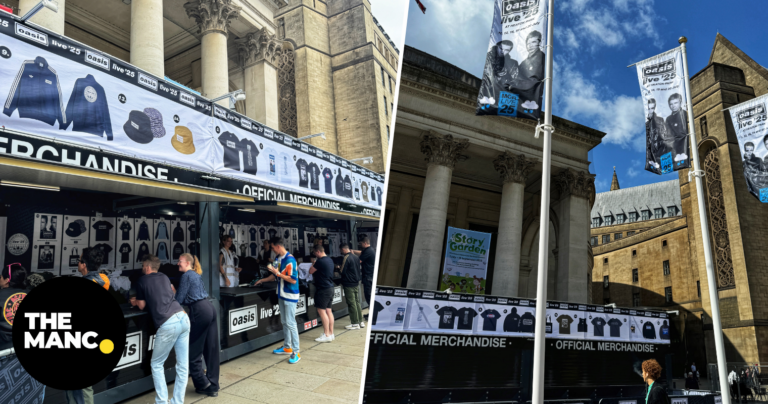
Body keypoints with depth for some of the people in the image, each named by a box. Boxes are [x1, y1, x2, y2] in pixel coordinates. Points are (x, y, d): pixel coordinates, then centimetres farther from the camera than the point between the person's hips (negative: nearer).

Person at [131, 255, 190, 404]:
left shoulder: (142, 281, 9)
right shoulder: (164, 277, 24)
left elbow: (142, 306, 17)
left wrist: (135, 301, 38)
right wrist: (139, 300, 45)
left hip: (168, 324, -5)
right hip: (183, 318, 6)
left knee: (156, 364, 13)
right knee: (183, 366, 9)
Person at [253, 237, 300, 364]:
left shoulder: (290, 260, -19)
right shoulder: (278, 258, 9)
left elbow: (293, 280, -24)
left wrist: (278, 273, -23)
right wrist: (262, 280, 29)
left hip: (290, 296, -9)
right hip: (281, 294, 9)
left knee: (290, 323, -7)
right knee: (284, 322, 16)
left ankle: (296, 352, 0)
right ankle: (287, 347, 29)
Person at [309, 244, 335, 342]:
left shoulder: (320, 261, -18)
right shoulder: (330, 260, 12)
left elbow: (311, 271, -9)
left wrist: (313, 264, 7)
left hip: (323, 289, -9)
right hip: (330, 287, 9)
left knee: (321, 310, -5)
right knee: (329, 311, 12)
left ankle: (326, 335, -4)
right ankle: (331, 333, 16)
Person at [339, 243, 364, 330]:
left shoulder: (346, 258, -16)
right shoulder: (356, 257, 9)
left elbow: (342, 271, -14)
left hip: (349, 284, -8)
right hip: (356, 283, 8)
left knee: (352, 304, -1)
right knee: (357, 302, 14)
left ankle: (355, 323, 3)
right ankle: (361, 321, 19)